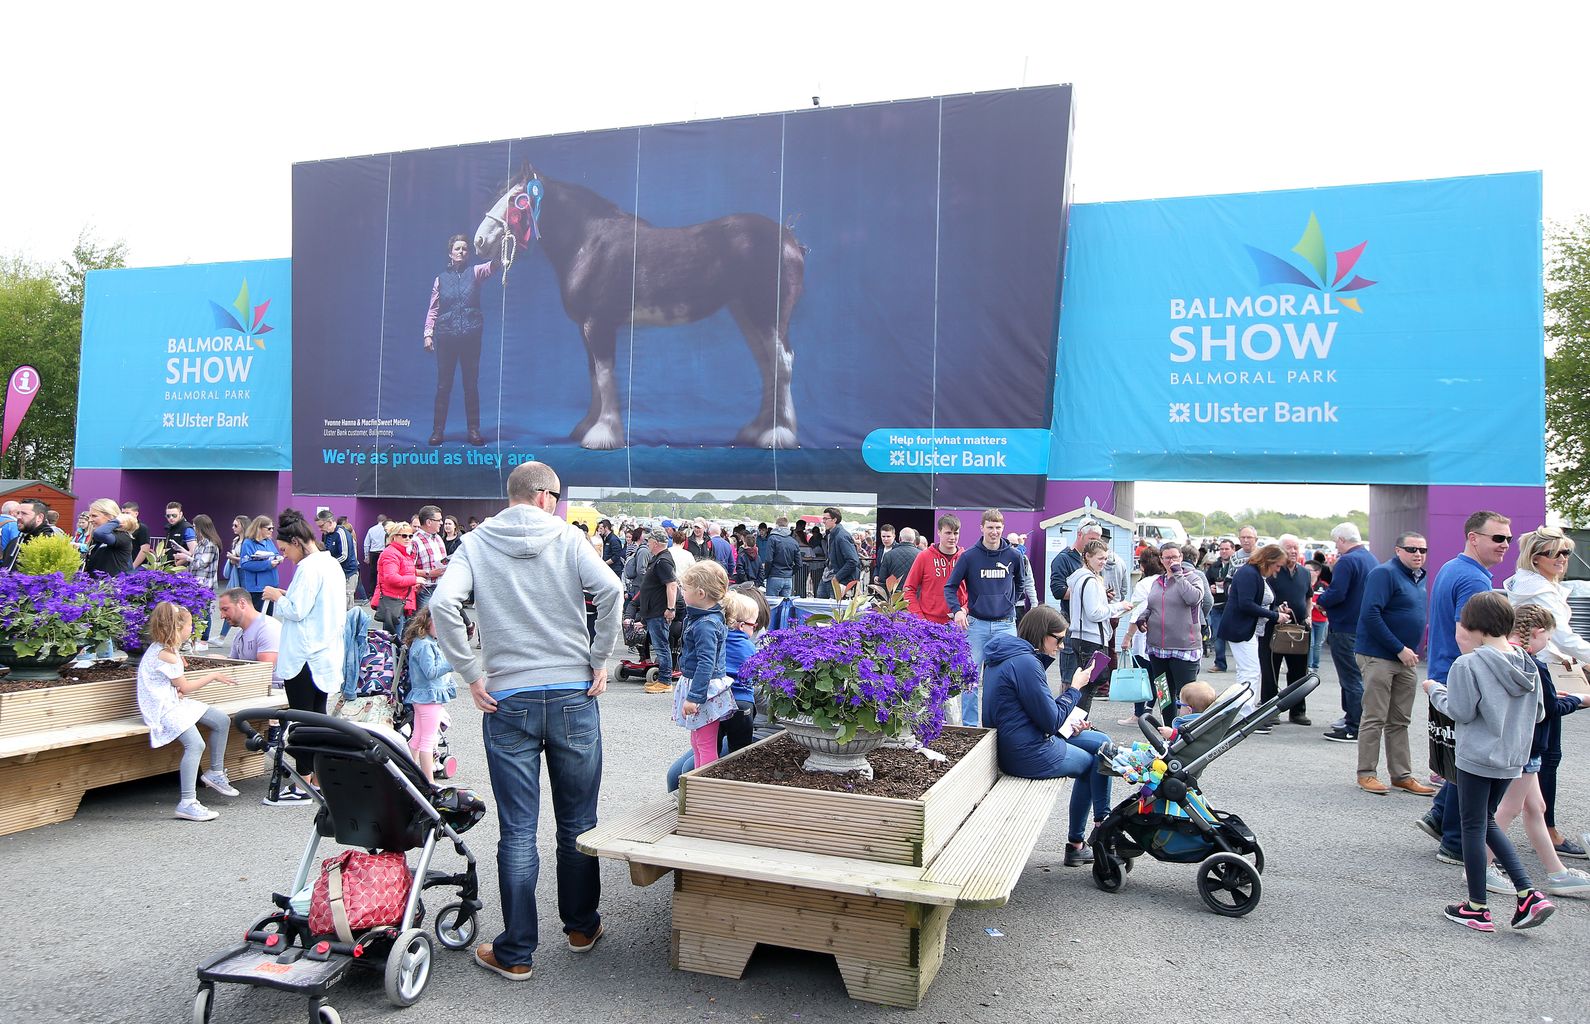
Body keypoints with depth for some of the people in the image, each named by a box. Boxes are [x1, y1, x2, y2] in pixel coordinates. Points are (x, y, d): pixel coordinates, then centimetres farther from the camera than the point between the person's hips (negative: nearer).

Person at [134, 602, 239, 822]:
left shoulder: (165, 649, 12)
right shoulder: (165, 654, -19)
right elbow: (185, 687, -11)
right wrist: (213, 676, 1)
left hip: (174, 702, 11)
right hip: (162, 710, -11)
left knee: (222, 720, 8)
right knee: (195, 744, -28)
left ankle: (215, 773, 22)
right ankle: (187, 803, -28)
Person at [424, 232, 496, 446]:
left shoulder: (475, 272, 6)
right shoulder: (441, 278, 9)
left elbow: (493, 265, -15)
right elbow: (432, 310, 9)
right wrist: (428, 333, -2)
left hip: (471, 337, -1)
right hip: (446, 337, 1)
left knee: (471, 385, 4)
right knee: (443, 386, 3)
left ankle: (474, 430, 11)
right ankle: (437, 430, 9)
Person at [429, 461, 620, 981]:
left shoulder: (476, 543, 2)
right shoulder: (567, 537, -1)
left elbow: (443, 603, -13)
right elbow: (610, 589, -16)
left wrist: (471, 675, -6)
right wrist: (598, 661, -6)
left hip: (507, 701, 1)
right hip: (573, 697, 0)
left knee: (517, 830, 7)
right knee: (578, 822, 14)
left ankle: (516, 952, 14)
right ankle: (581, 927, 29)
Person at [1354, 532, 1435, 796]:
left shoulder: (1418, 577, 13)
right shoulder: (1384, 573, -13)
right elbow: (1370, 614, -21)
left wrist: (1410, 650, 12)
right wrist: (1400, 649, -19)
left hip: (1406, 659, 8)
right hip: (1379, 657, -8)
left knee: (1400, 722, 12)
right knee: (1374, 719, -2)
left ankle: (1402, 775, 19)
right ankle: (1367, 774, 7)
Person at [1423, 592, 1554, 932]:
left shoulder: (1468, 665, -18)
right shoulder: (1528, 665, 2)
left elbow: (1460, 711, -16)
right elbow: (1538, 713, 8)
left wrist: (1436, 691, -1)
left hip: (1477, 759, -7)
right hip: (1513, 760, 7)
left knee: (1473, 827, 6)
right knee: (1487, 822, 22)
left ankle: (1477, 909, 15)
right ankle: (1529, 894, 12)